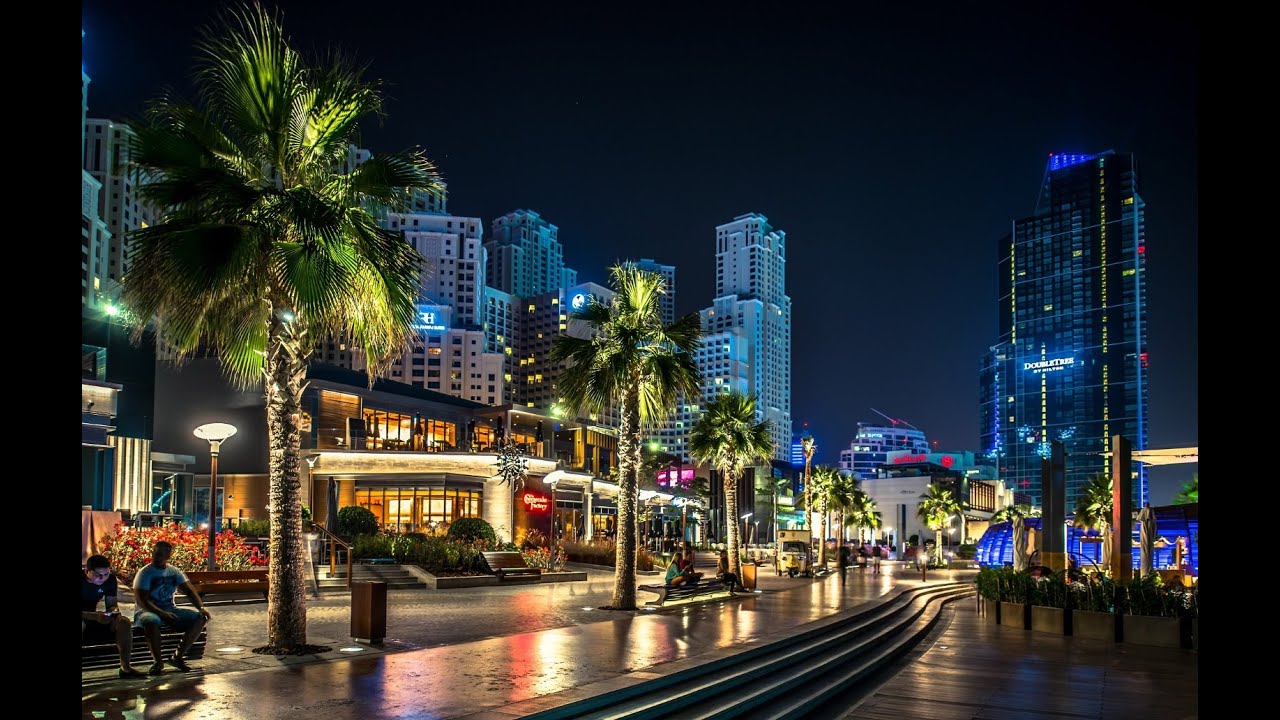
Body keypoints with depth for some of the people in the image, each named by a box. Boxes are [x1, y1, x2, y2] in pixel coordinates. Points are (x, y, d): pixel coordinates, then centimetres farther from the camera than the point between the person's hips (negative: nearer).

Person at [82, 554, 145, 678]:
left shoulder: (110, 579, -7)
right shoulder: (83, 580, -24)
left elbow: (112, 605, -1)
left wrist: (112, 613, -25)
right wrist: (95, 616, -43)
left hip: (93, 617, 5)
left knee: (124, 622, -19)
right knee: (82, 624, -40)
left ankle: (125, 667, -13)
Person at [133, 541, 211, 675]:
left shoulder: (174, 572, 7)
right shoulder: (145, 573, -8)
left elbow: (189, 590, 2)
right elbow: (142, 600, -18)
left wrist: (201, 607, -16)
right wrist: (162, 614, -29)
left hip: (170, 610, 5)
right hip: (149, 611, -5)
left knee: (200, 618, -15)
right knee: (151, 621, -41)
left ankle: (178, 657, -10)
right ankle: (158, 661, -24)